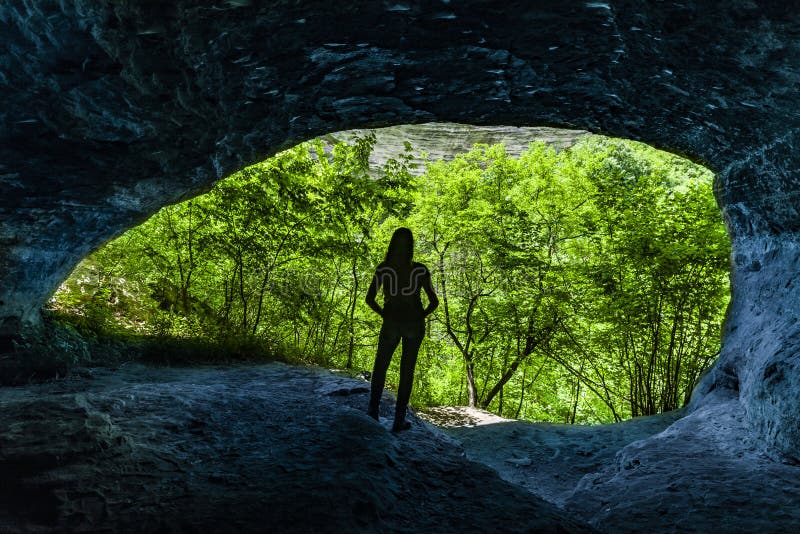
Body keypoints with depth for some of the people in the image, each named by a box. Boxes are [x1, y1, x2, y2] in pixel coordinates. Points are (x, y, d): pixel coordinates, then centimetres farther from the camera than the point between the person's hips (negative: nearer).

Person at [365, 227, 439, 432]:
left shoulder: (383, 268, -7)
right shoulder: (421, 270, -6)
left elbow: (369, 299, -8)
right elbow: (434, 302, -5)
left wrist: (383, 314, 6)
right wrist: (421, 316, 10)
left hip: (391, 323, 0)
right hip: (414, 324, 0)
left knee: (380, 367, 21)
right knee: (407, 370, 10)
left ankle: (373, 411, 10)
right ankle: (399, 420, 10)